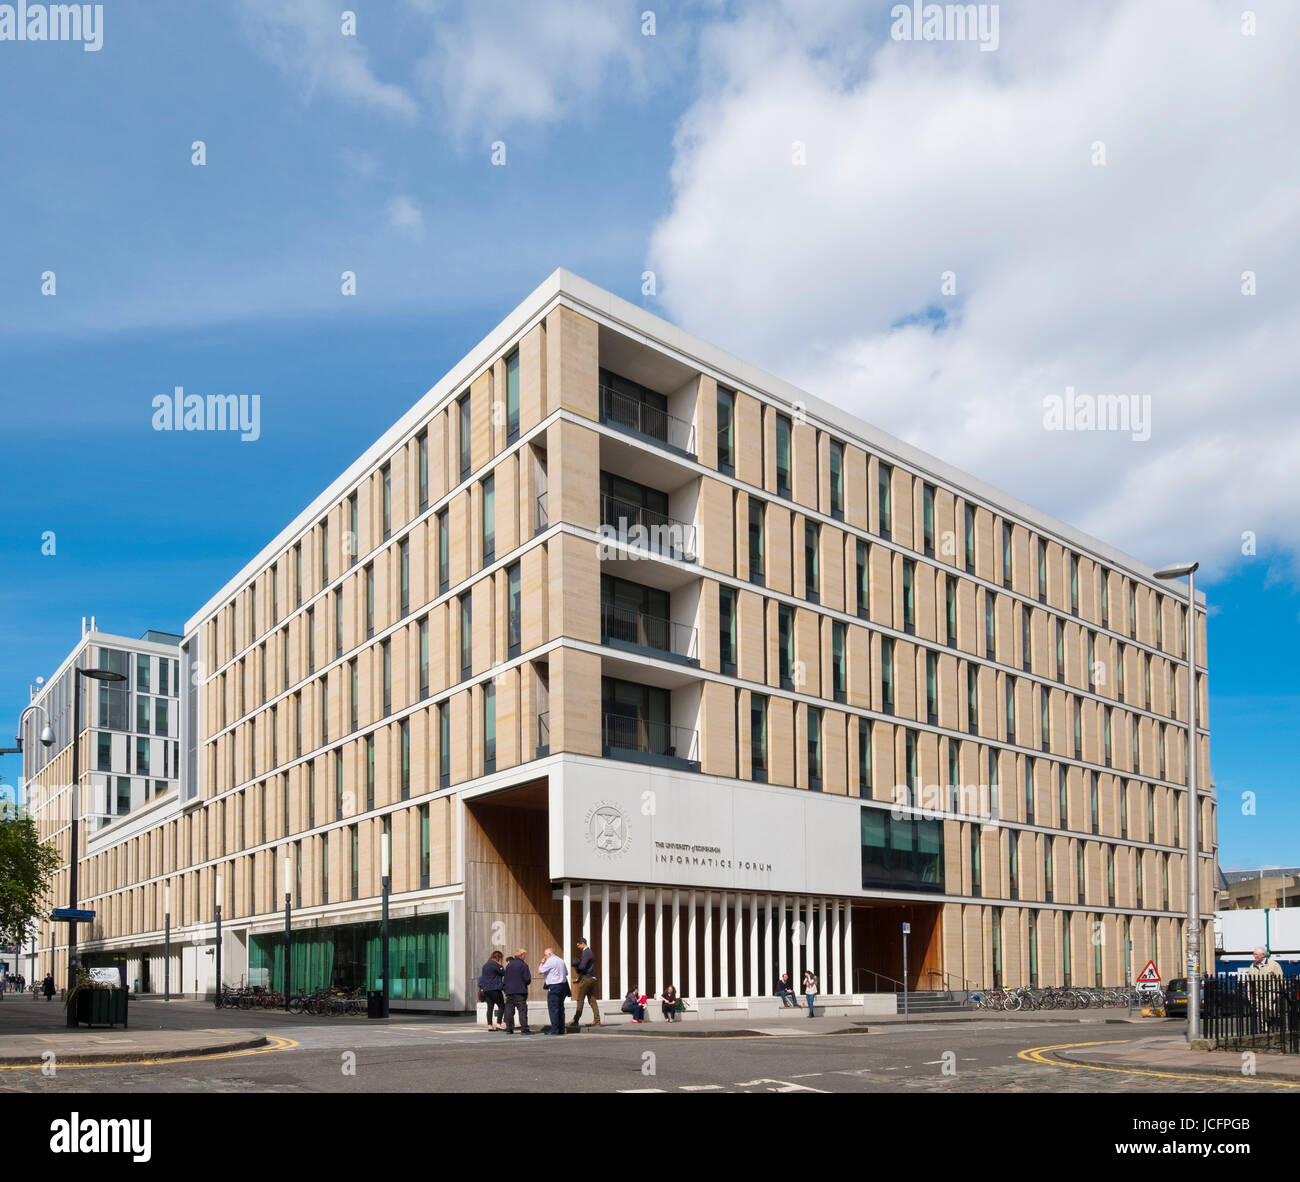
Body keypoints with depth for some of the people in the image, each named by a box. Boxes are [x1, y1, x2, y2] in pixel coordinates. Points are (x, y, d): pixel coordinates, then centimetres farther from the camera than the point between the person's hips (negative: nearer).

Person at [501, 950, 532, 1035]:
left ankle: (509, 1029, 9)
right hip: (520, 991, -5)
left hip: (509, 991, 5)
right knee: (522, 1010, -4)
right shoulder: (523, 965, -7)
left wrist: (505, 989, 18)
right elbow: (527, 979, -10)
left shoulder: (509, 964, 10)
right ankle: (524, 1029, -8)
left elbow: (504, 978, 13)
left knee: (509, 1010, 8)